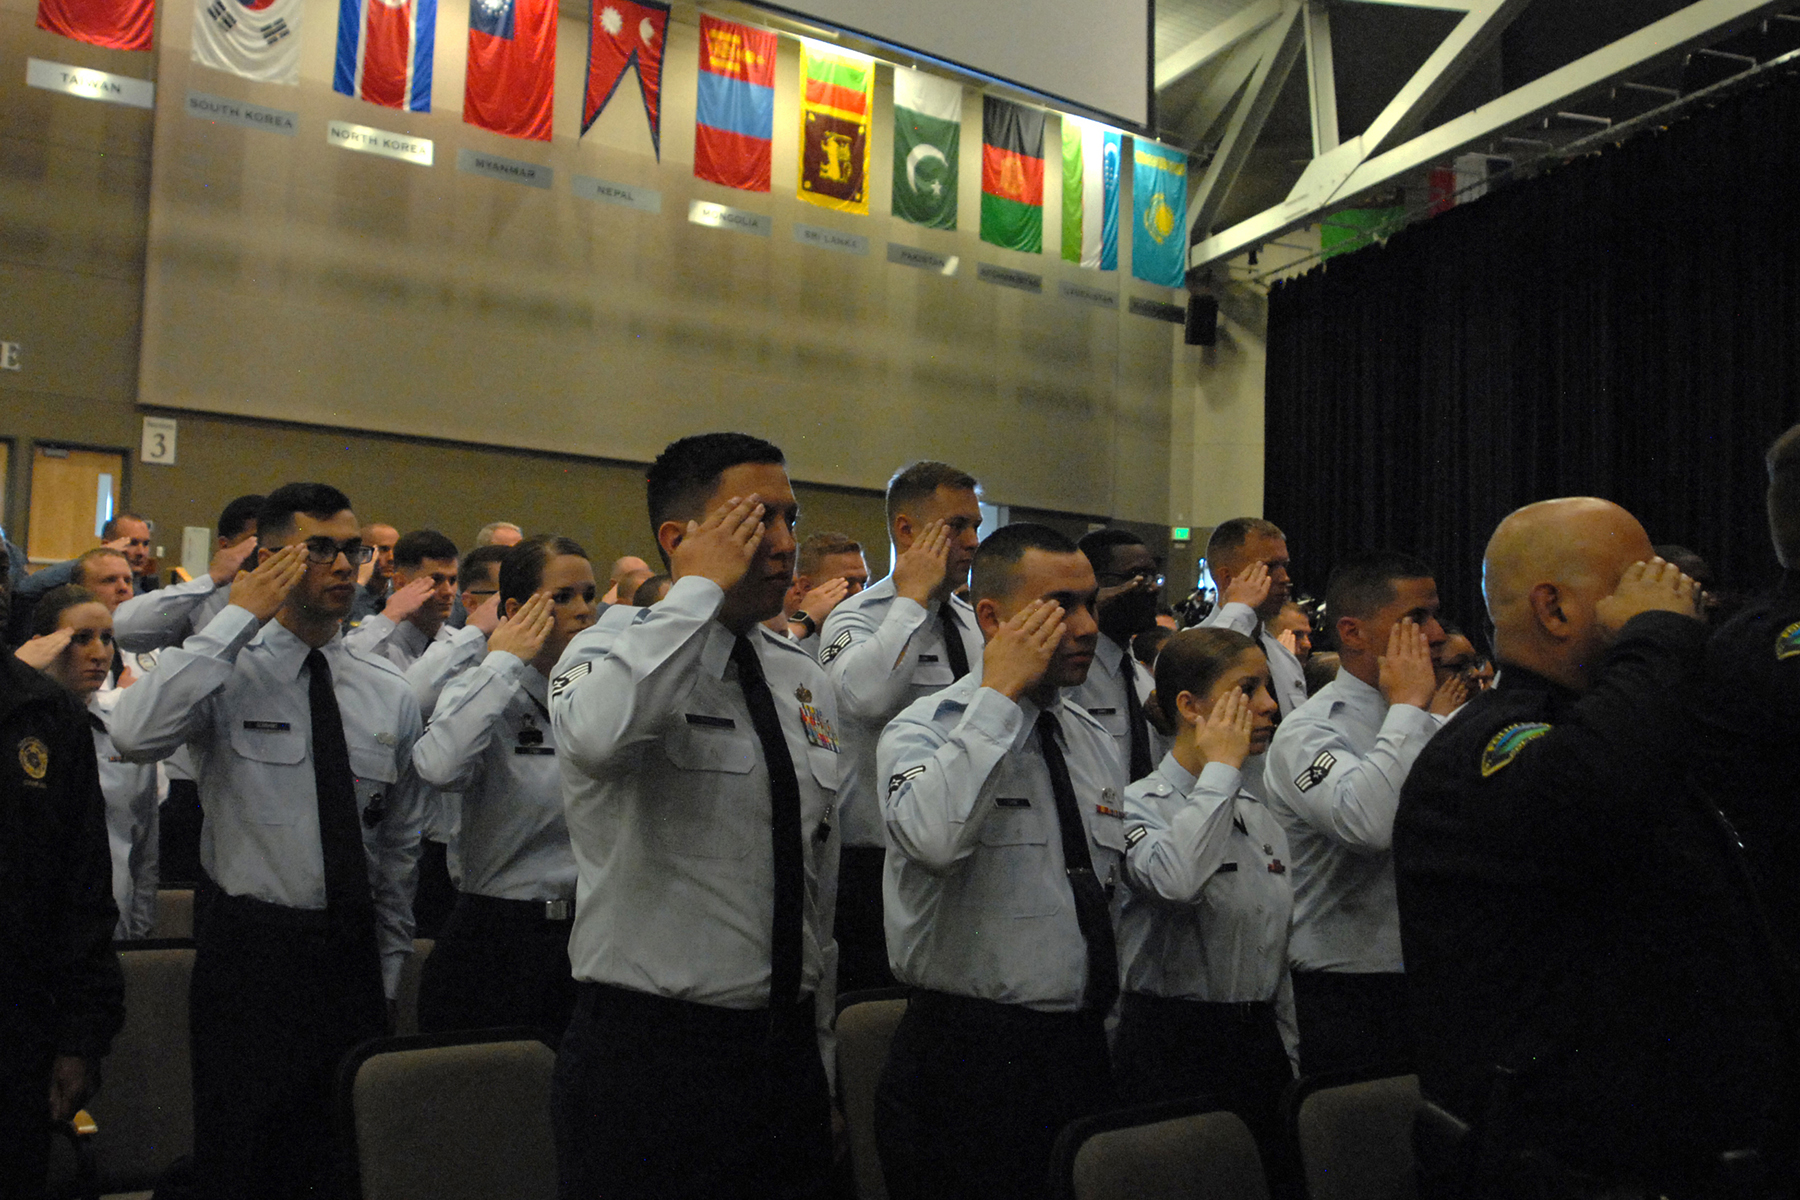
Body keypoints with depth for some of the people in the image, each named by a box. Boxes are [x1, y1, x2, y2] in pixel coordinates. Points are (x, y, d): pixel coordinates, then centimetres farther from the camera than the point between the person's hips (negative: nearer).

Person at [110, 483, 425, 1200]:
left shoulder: (390, 693, 5)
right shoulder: (226, 672, -8)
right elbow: (134, 735, -30)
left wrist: (388, 970, 12)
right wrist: (237, 619, -23)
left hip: (353, 955, 4)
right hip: (250, 946, -4)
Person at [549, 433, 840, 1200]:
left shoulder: (807, 680, 8)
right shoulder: (613, 651, -9)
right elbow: (596, 734, -36)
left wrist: (819, 1064, 17)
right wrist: (701, 589, -23)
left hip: (788, 1054, 6)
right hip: (649, 1057, -5)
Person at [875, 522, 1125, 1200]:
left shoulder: (1096, 742, 10)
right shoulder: (924, 731, -11)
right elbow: (935, 838, -34)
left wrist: (1108, 1044, 17)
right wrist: (999, 695, -24)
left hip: (1085, 1051, 6)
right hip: (968, 1060, -6)